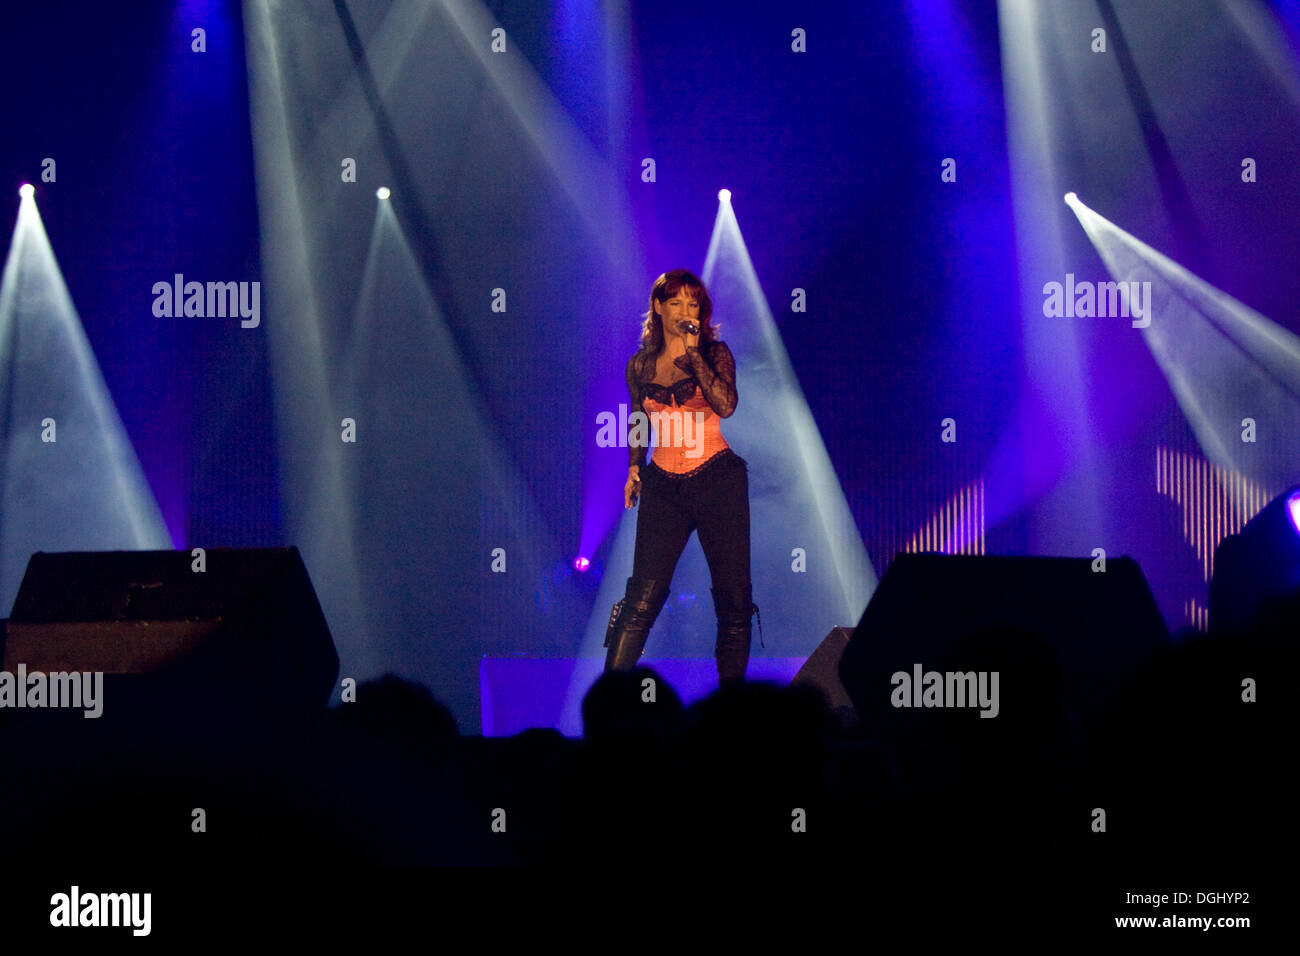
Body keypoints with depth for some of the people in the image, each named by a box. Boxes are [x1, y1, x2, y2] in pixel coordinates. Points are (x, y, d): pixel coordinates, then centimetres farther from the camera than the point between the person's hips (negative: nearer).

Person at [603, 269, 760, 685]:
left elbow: (726, 405, -18)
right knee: (643, 596, -7)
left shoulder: (714, 353, 1)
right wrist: (634, 468, 12)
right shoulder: (640, 365, 9)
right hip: (664, 486, 1)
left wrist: (693, 352, -16)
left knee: (733, 595, -2)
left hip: (716, 480, -1)